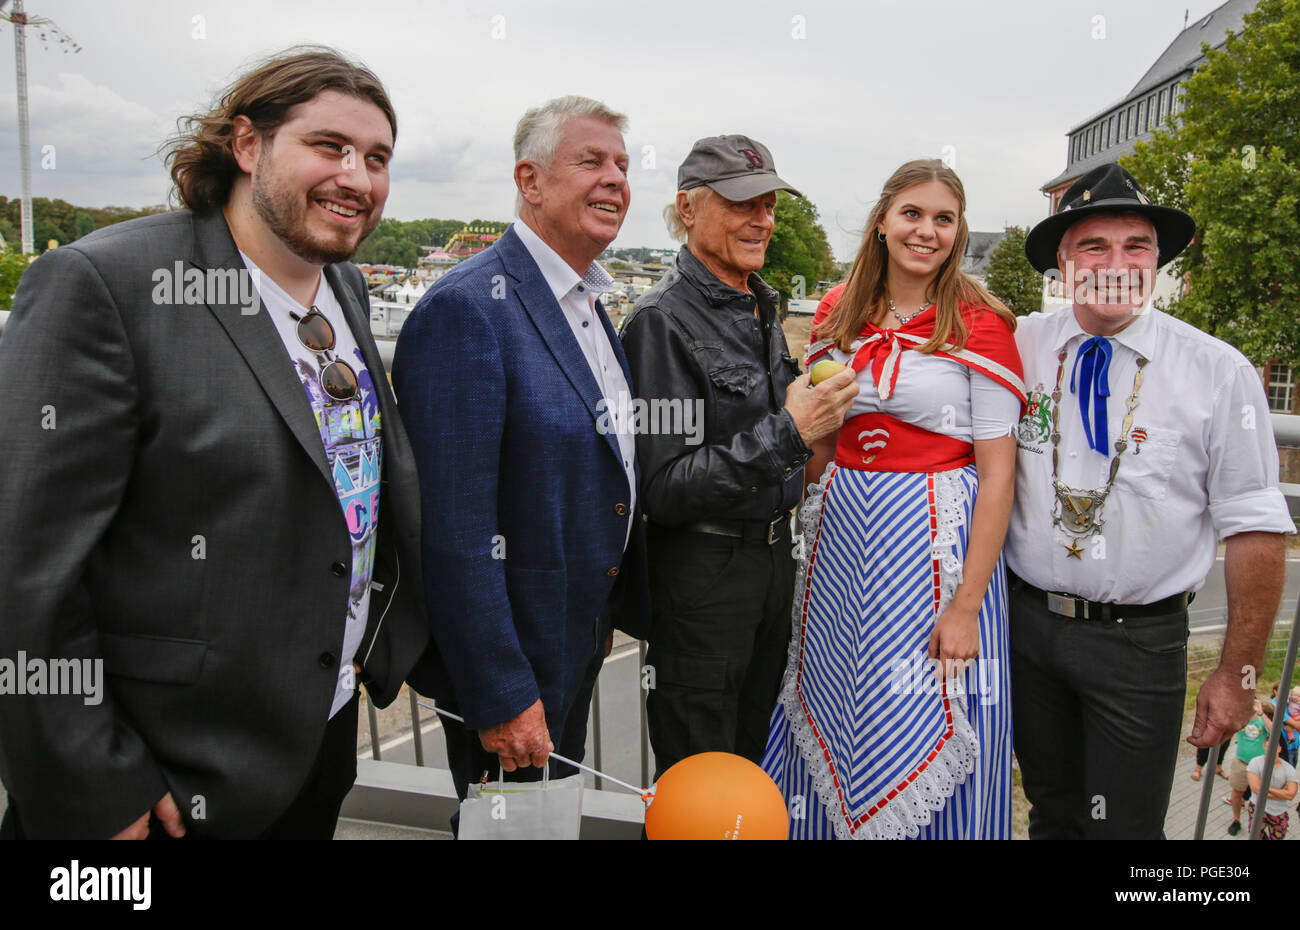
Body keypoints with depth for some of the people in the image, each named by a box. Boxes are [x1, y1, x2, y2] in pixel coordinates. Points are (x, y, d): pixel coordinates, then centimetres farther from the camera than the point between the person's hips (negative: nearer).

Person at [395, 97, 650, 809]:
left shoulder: (587, 301, 8)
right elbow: (453, 529, -26)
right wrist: (500, 697, -23)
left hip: (576, 640, 9)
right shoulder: (467, 308, -23)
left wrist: (606, 612, 15)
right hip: (507, 652, -8)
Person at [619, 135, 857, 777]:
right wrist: (788, 432, -27)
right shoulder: (663, 319, -18)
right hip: (702, 572, -8)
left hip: (773, 553, 8)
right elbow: (664, 489, -22)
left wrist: (819, 411, 4)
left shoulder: (759, 305, 8)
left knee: (752, 755, 23)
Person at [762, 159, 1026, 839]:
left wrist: (967, 605, -15)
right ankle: (833, 822, 37)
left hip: (938, 536, -4)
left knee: (922, 730, 6)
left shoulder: (980, 325, -7)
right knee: (833, 726, 15)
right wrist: (813, 523, 7)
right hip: (842, 528, 4)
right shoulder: (839, 313, 6)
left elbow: (997, 471, -10)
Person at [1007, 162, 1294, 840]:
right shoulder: (1019, 347, -5)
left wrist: (1238, 674, -8)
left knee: (1124, 823, 9)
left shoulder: (1219, 373, -10)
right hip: (1026, 623, 2)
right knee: (1051, 811, 20)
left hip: (1140, 640, -2)